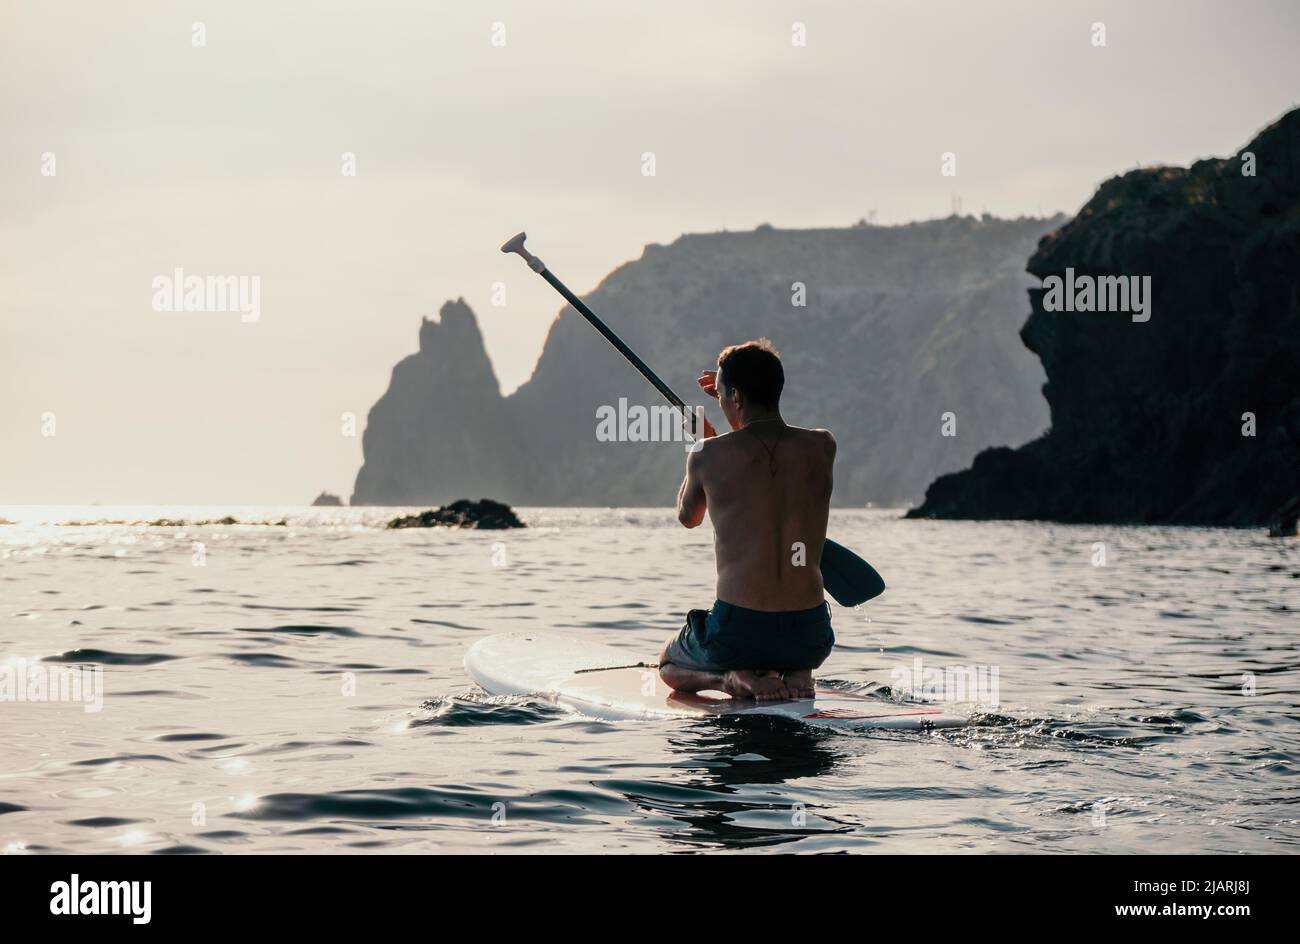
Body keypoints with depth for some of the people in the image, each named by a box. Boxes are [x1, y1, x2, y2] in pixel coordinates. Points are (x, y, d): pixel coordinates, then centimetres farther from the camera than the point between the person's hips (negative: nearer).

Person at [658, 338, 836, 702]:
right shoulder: (823, 446, -1)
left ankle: (733, 678, 0)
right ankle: (795, 674, 7)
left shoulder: (710, 456, -8)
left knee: (668, 665, 31)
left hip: (738, 633, -3)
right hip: (810, 637, 3)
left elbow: (688, 518, 16)